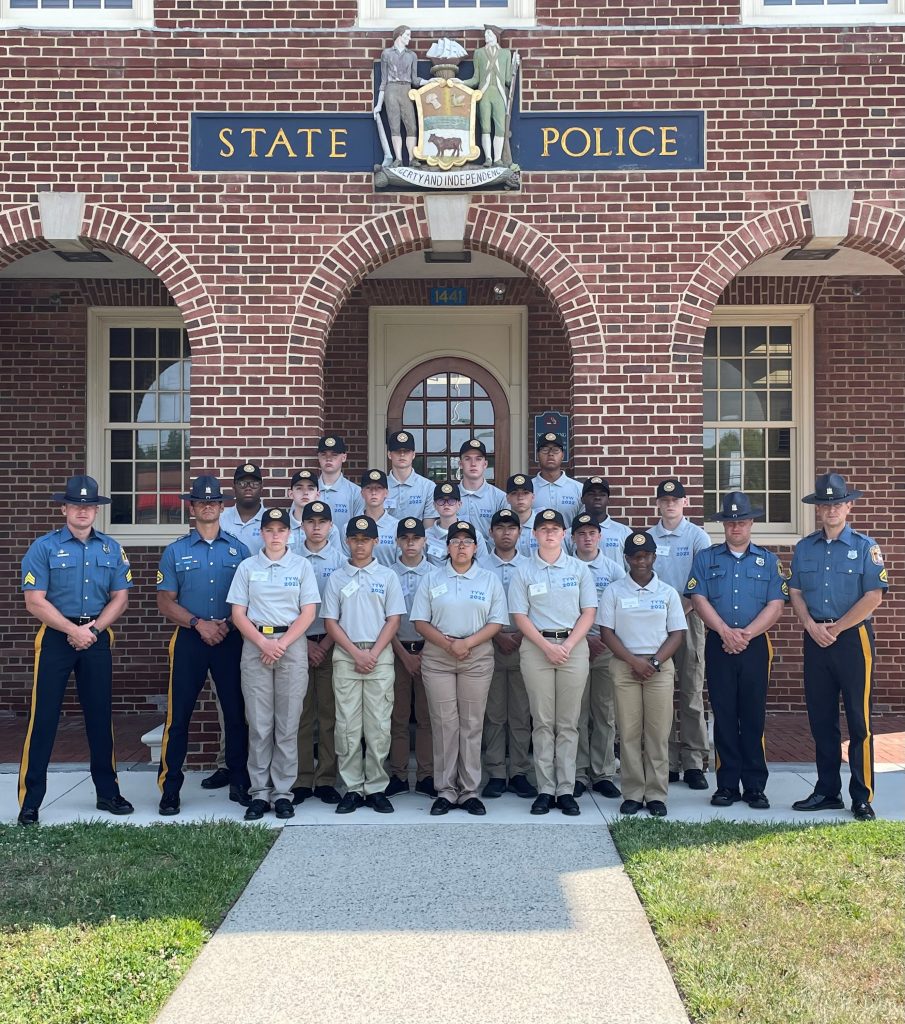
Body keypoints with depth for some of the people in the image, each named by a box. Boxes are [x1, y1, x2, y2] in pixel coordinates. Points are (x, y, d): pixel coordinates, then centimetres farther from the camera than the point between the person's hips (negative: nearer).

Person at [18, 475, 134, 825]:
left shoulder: (111, 549, 5)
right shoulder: (44, 547, -4)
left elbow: (120, 597, 4)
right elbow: (34, 602, -10)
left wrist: (93, 629, -10)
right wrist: (74, 630, -14)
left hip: (97, 638, 3)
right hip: (56, 638, -3)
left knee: (100, 716, 10)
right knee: (43, 717, -1)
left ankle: (108, 792, 21)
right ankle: (30, 801, 9)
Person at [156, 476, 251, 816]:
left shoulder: (238, 549, 8)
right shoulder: (175, 551, 5)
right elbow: (165, 602, 2)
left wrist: (228, 623, -8)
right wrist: (199, 624, -11)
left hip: (230, 639, 1)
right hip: (189, 639, -1)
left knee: (236, 712, 5)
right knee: (179, 714, 0)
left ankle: (240, 783, 17)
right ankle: (170, 788, 10)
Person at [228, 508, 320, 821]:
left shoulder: (301, 566, 6)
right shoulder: (247, 567, 8)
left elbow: (309, 612, 0)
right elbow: (238, 613, 3)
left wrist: (282, 644, -10)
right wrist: (263, 643, -10)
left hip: (292, 645, 0)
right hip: (255, 645, 1)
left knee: (288, 723, 1)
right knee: (259, 723, 1)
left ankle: (283, 792, 8)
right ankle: (259, 792, 9)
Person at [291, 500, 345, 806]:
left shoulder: (341, 560, 3)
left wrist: (326, 644, -6)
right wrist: (306, 643, -4)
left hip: (331, 644, 0)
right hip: (298, 643, 0)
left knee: (329, 714, 2)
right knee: (301, 715, 3)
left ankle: (326, 780, 9)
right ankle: (302, 781, 10)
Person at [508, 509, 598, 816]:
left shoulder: (579, 569, 7)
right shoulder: (523, 572, 5)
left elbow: (589, 612, 3)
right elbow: (520, 615, 0)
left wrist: (568, 646, -9)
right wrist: (547, 647, -11)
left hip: (574, 647, 1)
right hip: (536, 648, 0)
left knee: (568, 723, 2)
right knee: (543, 722, 2)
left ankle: (566, 790, 7)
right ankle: (545, 789, 7)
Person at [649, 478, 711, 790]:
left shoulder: (697, 536, 3)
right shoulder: (648, 538, 9)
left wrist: (682, 609, -14)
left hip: (688, 617, -2)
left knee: (691, 693, -2)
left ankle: (693, 763, 3)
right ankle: (667, 761, 11)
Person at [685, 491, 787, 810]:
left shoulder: (768, 560, 9)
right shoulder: (706, 558, 9)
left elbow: (776, 605, 0)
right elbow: (699, 599, -1)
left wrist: (746, 633, -12)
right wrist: (725, 631, -13)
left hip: (756, 646, 0)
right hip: (718, 646, 0)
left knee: (753, 717, 3)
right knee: (724, 716, 3)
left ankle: (755, 786, 11)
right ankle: (727, 784, 11)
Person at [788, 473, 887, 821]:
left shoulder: (865, 547, -2)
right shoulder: (804, 548, 10)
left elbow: (873, 597, -9)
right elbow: (795, 593, 9)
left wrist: (836, 628, -11)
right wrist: (812, 626, -7)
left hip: (853, 636, -4)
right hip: (816, 638, 4)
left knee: (859, 720, 0)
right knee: (821, 719, 9)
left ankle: (862, 798, 9)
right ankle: (827, 791, 20)